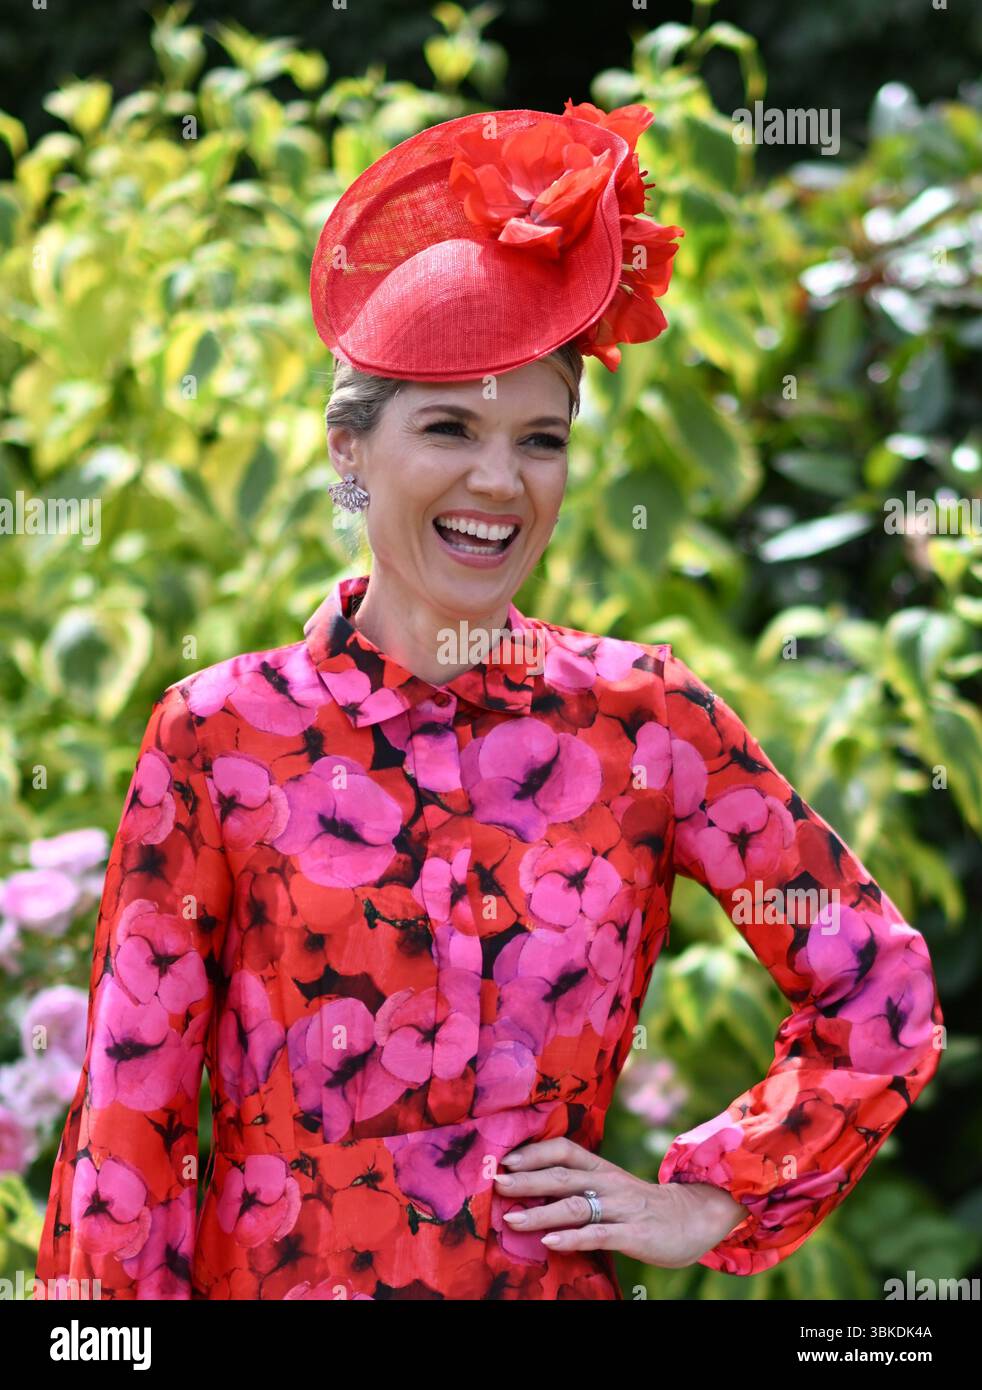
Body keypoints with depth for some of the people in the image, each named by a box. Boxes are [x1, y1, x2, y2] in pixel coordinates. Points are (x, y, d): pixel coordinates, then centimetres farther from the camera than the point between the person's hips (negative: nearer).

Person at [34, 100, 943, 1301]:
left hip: (554, 1276, 2)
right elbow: (131, 1111, -6)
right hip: (273, 1274, -2)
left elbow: (880, 999, 4)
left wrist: (707, 1204, -1)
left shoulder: (643, 718, -3)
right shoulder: (222, 733, -8)